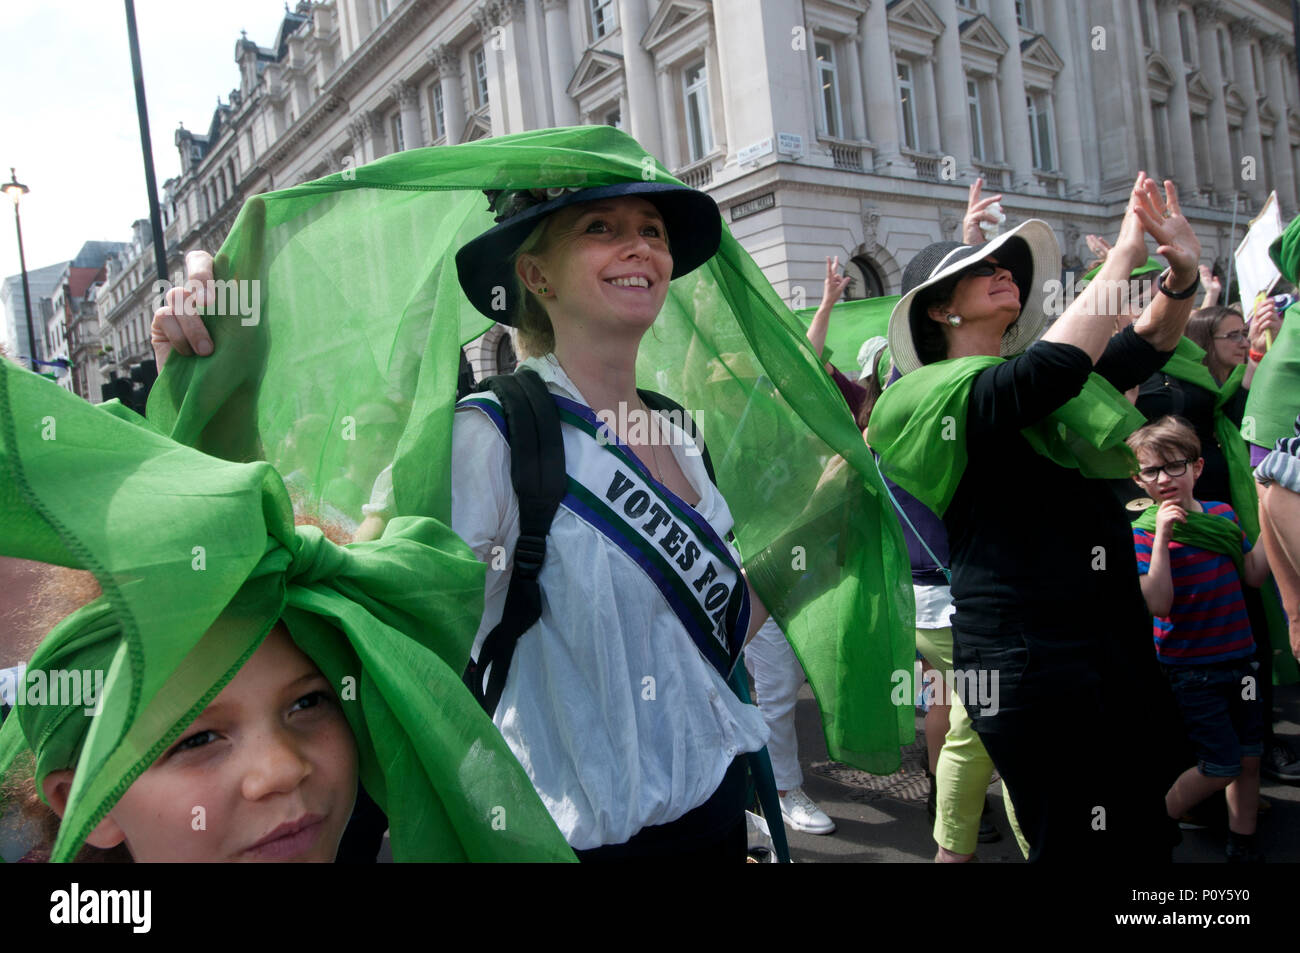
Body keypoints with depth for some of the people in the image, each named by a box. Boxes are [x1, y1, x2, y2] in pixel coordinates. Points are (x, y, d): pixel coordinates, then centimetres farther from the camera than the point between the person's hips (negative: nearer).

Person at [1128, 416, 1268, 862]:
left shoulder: (1222, 514, 3)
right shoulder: (1146, 531, -13)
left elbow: (1255, 575, 8)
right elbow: (1158, 604, -23)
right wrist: (1162, 536, -28)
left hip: (1239, 657, 6)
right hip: (1191, 669, -6)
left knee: (1250, 758, 14)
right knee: (1222, 766, -2)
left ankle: (1242, 847, 31)